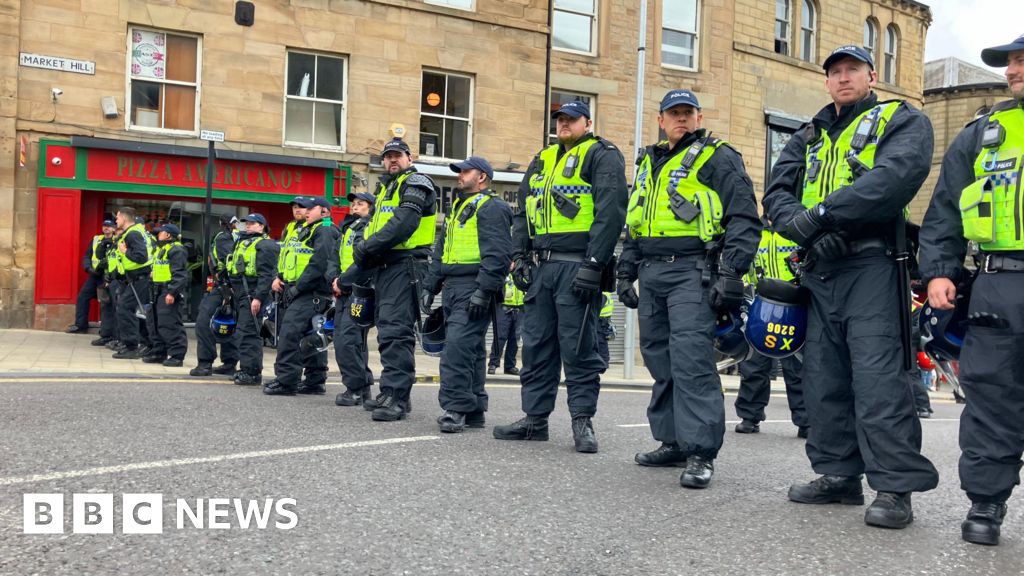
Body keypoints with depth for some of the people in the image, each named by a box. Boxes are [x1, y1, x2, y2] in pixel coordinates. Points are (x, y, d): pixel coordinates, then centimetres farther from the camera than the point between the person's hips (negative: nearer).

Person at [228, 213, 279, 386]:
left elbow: (266, 275, -18)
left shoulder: (265, 245, -8)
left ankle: (252, 373, -11)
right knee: (241, 331, 13)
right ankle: (246, 369, 21)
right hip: (240, 293, 10)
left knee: (247, 332, -13)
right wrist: (233, 289, 24)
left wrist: (258, 297, -24)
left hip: (252, 294, -10)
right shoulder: (243, 241, 23)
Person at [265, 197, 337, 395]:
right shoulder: (306, 231, 25)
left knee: (290, 332, -16)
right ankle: (315, 381, 16)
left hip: (311, 294, -10)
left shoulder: (325, 232, -7)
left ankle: (286, 380, -15)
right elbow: (291, 261, 26)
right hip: (304, 293, 10)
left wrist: (298, 287, -19)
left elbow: (319, 264, -20)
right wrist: (281, 277, 7)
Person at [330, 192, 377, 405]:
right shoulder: (347, 229, 23)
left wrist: (342, 282, -13)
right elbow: (335, 259, 19)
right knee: (341, 340, 9)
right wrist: (334, 280, 0)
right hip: (343, 293, 9)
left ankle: (356, 389, -7)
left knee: (348, 340, -15)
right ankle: (363, 387, 16)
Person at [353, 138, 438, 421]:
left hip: (405, 265, -10)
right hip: (385, 266, 10)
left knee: (396, 330, -16)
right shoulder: (386, 188, 26)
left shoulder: (416, 183, -3)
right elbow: (375, 226, 21)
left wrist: (368, 248, -16)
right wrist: (365, 248, 1)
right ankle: (391, 394, 21)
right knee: (387, 331, 13)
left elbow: (403, 224, -18)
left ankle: (396, 397, -17)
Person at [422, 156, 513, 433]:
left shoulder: (491, 208, -7)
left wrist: (484, 291, -24)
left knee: (457, 346, -17)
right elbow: (440, 252, 26)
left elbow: (498, 254, -18)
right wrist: (429, 286, 19)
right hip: (453, 288, 9)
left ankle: (455, 407, -14)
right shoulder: (457, 207, 24)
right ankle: (473, 411, 16)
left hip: (474, 289, -9)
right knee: (470, 350, 11)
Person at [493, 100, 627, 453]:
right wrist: (519, 256, 10)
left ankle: (582, 422, 5)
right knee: (536, 343, 9)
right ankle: (535, 418, 17)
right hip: (542, 266, 7)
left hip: (577, 266, -7)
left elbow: (610, 212, -12)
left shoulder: (602, 156, 0)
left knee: (578, 347, -4)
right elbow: (523, 212, 23)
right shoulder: (542, 160, 21)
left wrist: (594, 265, -20)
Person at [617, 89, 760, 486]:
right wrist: (625, 272, 20)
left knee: (691, 360, -15)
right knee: (660, 360, 9)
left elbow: (744, 219, -7)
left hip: (692, 273, -7)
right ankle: (672, 442, 19)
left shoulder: (718, 159, 1)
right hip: (651, 275, 7)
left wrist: (731, 272, -16)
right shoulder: (649, 164, 22)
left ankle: (701, 452, -11)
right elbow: (634, 225, 27)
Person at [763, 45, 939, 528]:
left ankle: (895, 487, -7)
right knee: (823, 375, 8)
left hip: (871, 265, -6)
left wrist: (822, 213, -21)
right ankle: (839, 474, 17)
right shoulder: (808, 137, 22)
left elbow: (897, 175, -15)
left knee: (877, 373, -13)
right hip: (819, 270, 6)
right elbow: (776, 193, 8)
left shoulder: (902, 121, 6)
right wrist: (806, 230, -13)